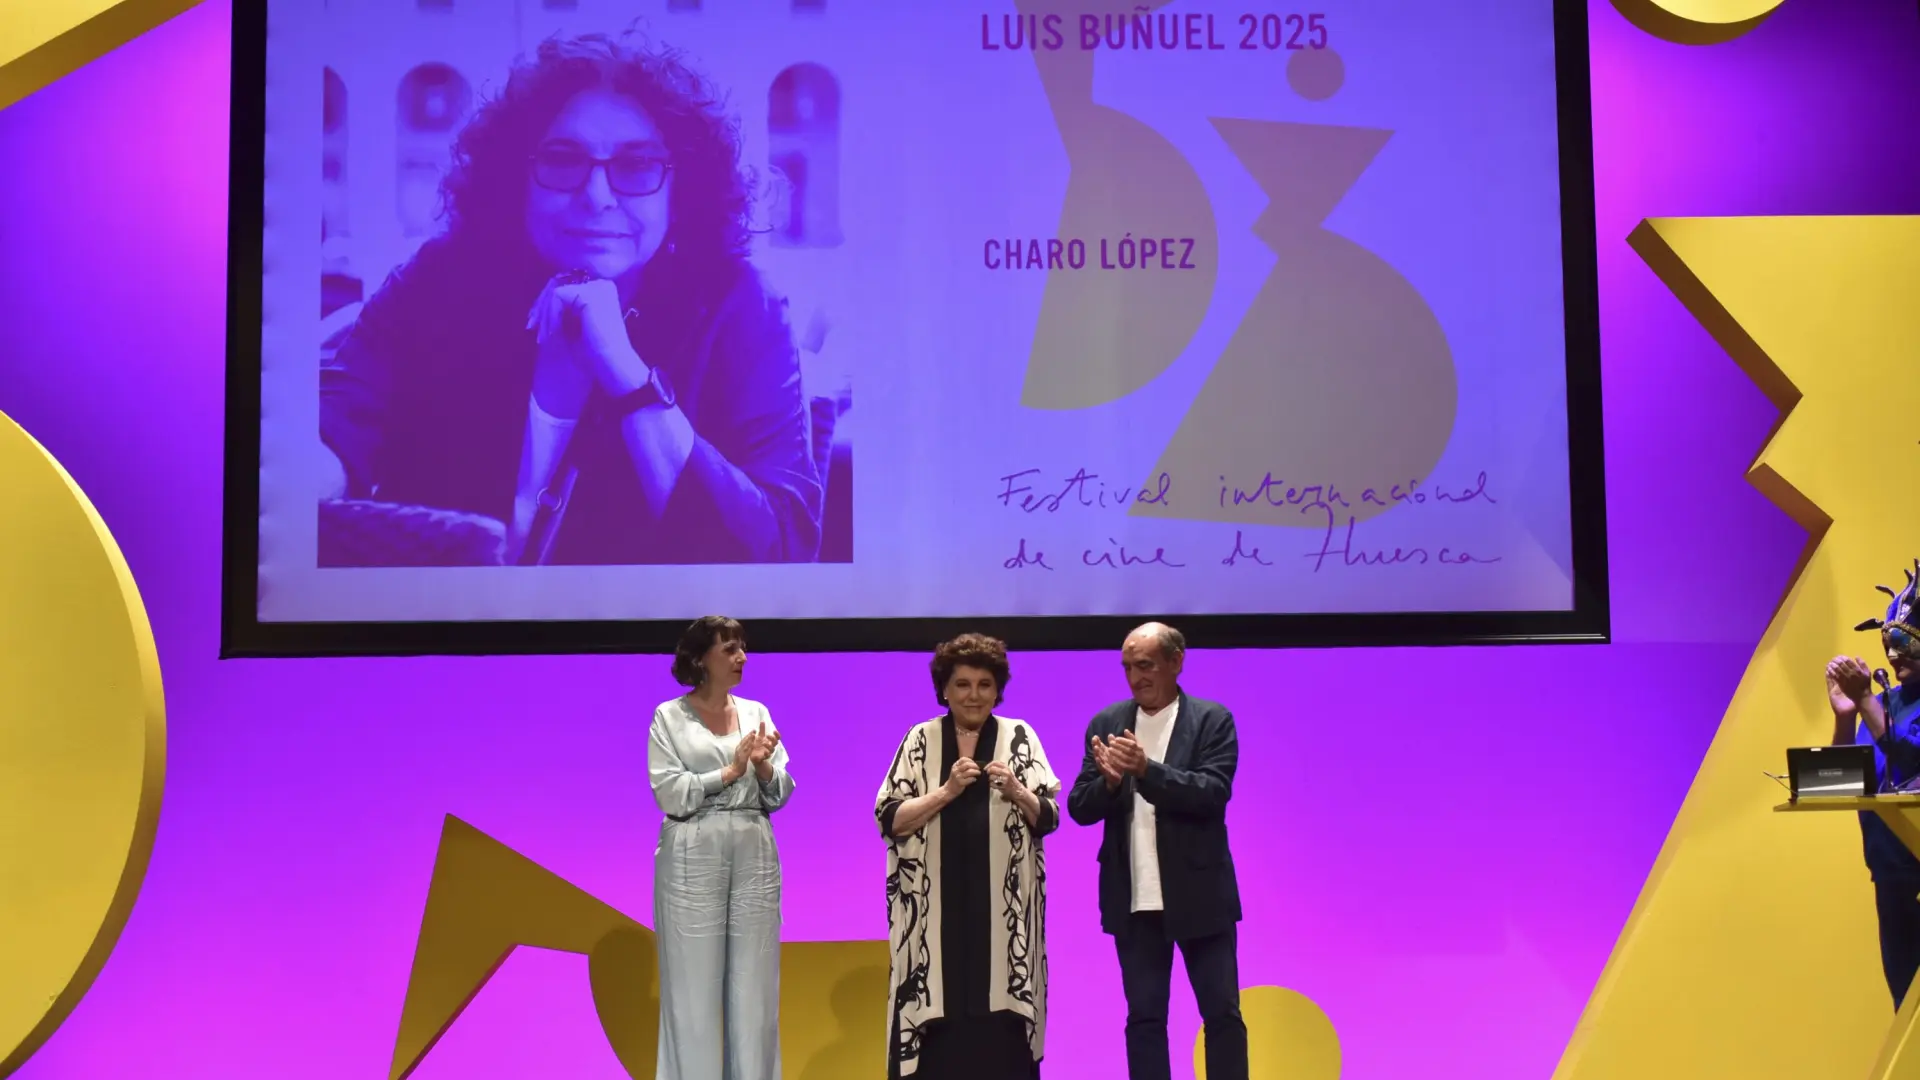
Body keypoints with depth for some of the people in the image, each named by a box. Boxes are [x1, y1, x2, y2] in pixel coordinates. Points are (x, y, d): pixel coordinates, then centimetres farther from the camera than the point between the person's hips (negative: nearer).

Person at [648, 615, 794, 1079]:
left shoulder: (757, 713, 11)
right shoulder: (669, 717, 0)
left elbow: (779, 795, 8)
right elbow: (669, 794, -9)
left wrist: (763, 767, -12)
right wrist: (730, 772, -14)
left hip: (755, 858, 4)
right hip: (693, 860, -4)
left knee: (753, 984, 6)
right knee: (694, 985, 0)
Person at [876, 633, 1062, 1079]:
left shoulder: (1020, 737, 6)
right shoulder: (920, 740, 5)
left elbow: (1048, 818, 2)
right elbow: (890, 819, -2)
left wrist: (1015, 791, -16)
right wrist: (947, 791, -13)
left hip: (1002, 907, 0)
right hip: (936, 907, 0)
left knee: (1000, 1032, -2)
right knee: (938, 1026, -3)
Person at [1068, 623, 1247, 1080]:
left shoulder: (1212, 720, -3)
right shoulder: (1106, 724, 5)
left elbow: (1213, 793, -16)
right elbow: (1079, 808, 2)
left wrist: (1146, 770, -28)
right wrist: (1110, 780, -19)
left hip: (1199, 896, -3)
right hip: (1134, 899, 3)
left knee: (1222, 1013, 3)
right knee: (1144, 1018, 8)